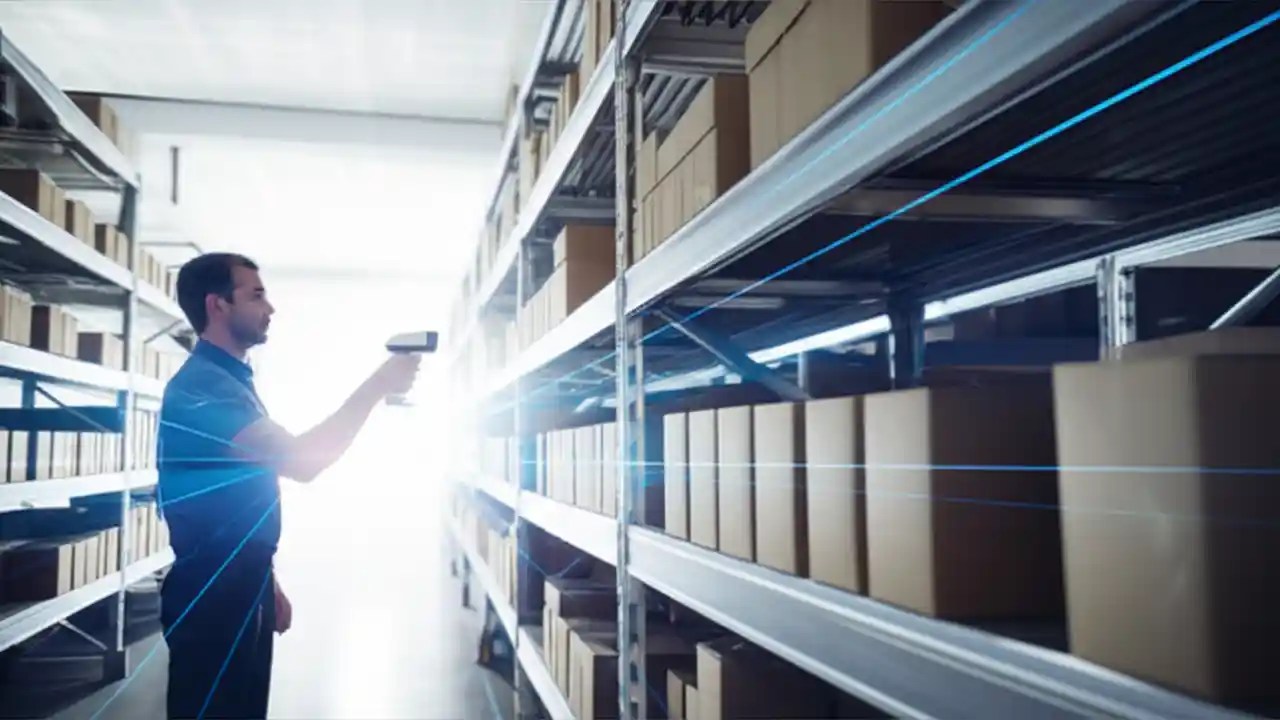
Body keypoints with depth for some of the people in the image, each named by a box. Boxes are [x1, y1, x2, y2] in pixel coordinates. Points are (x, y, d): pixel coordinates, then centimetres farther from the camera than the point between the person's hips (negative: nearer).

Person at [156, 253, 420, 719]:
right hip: (211, 595, -10)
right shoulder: (200, 386, -19)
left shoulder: (232, 382, 15)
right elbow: (299, 460, -29)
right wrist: (376, 387, -22)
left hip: (244, 586, 10)